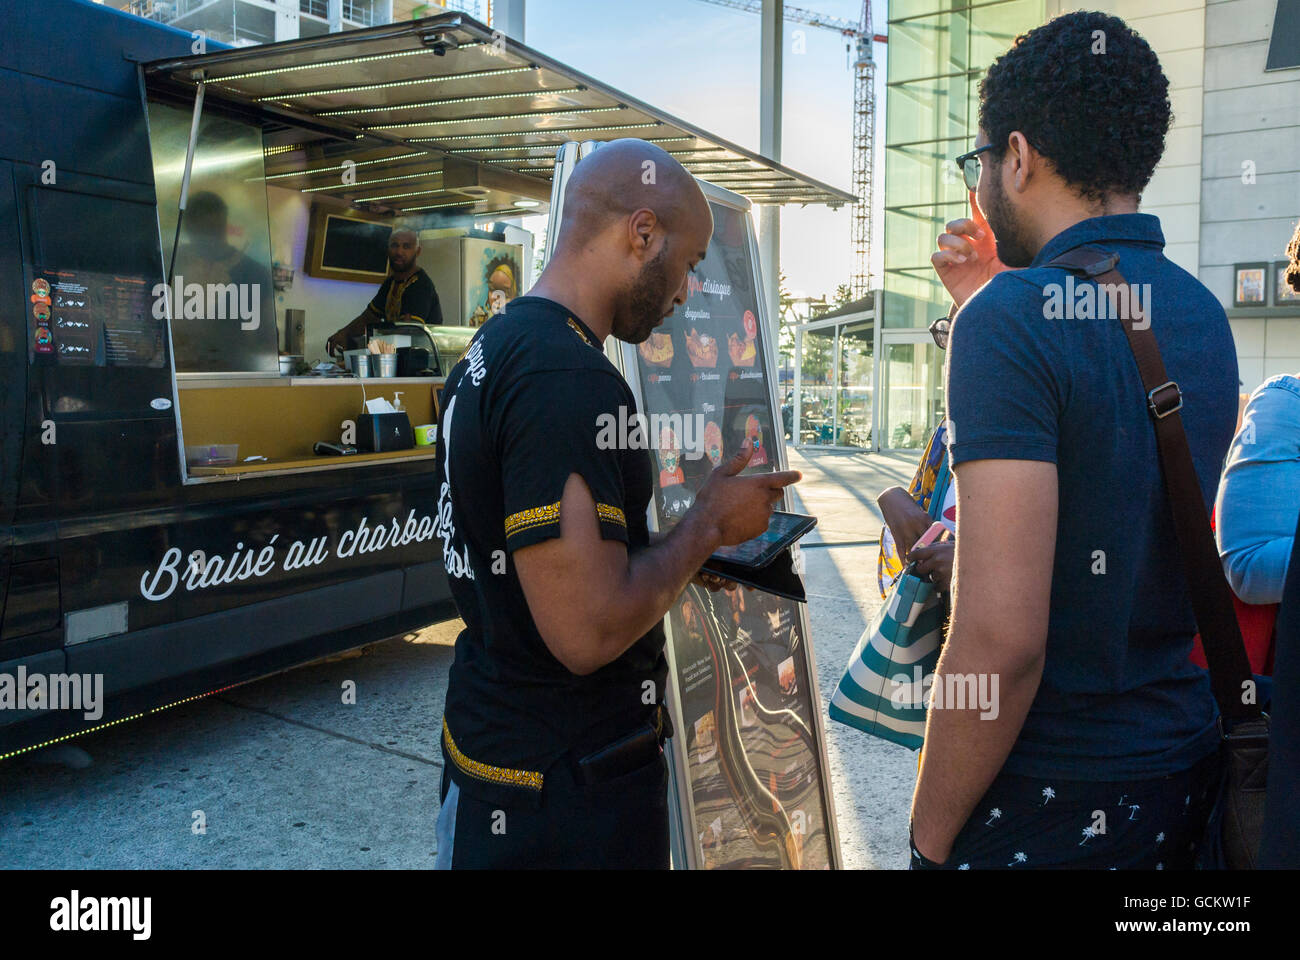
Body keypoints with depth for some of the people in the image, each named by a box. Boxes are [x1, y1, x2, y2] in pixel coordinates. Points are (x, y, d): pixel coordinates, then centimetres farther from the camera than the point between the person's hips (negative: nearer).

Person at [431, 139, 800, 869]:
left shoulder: (495, 347, 6)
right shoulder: (570, 378, -26)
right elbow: (589, 631, -29)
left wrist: (686, 549, 8)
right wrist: (708, 526, -14)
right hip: (566, 787, -9)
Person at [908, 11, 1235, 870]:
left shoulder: (1012, 317, -21)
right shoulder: (1204, 318, 3)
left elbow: (1001, 636, -27)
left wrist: (930, 833, -14)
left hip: (1045, 795, -8)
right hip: (1181, 766, 8)